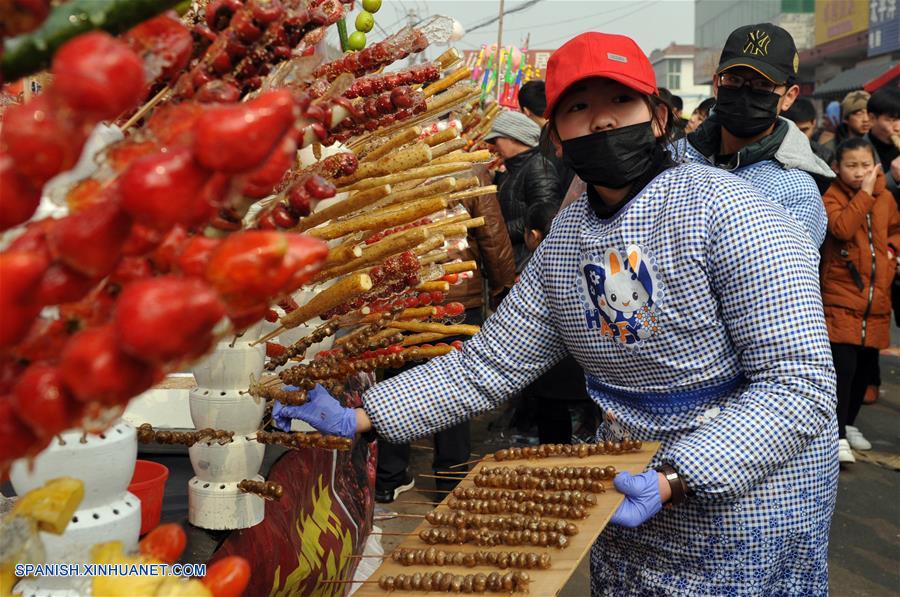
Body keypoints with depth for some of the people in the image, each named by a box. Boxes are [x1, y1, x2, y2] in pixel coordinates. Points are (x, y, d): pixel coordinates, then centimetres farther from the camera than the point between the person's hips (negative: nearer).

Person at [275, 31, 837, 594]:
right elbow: (484, 365, 2)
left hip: (746, 511, -5)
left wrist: (673, 479, -30)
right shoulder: (564, 240, 1)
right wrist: (357, 418, -6)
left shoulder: (723, 210, -18)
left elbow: (800, 383, -21)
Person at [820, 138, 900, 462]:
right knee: (843, 367, -11)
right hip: (841, 297, -6)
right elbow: (842, 229, -23)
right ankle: (837, 436, -7)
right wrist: (864, 193, -19)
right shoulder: (832, 197, -6)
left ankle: (849, 423, 30)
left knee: (865, 366, 14)